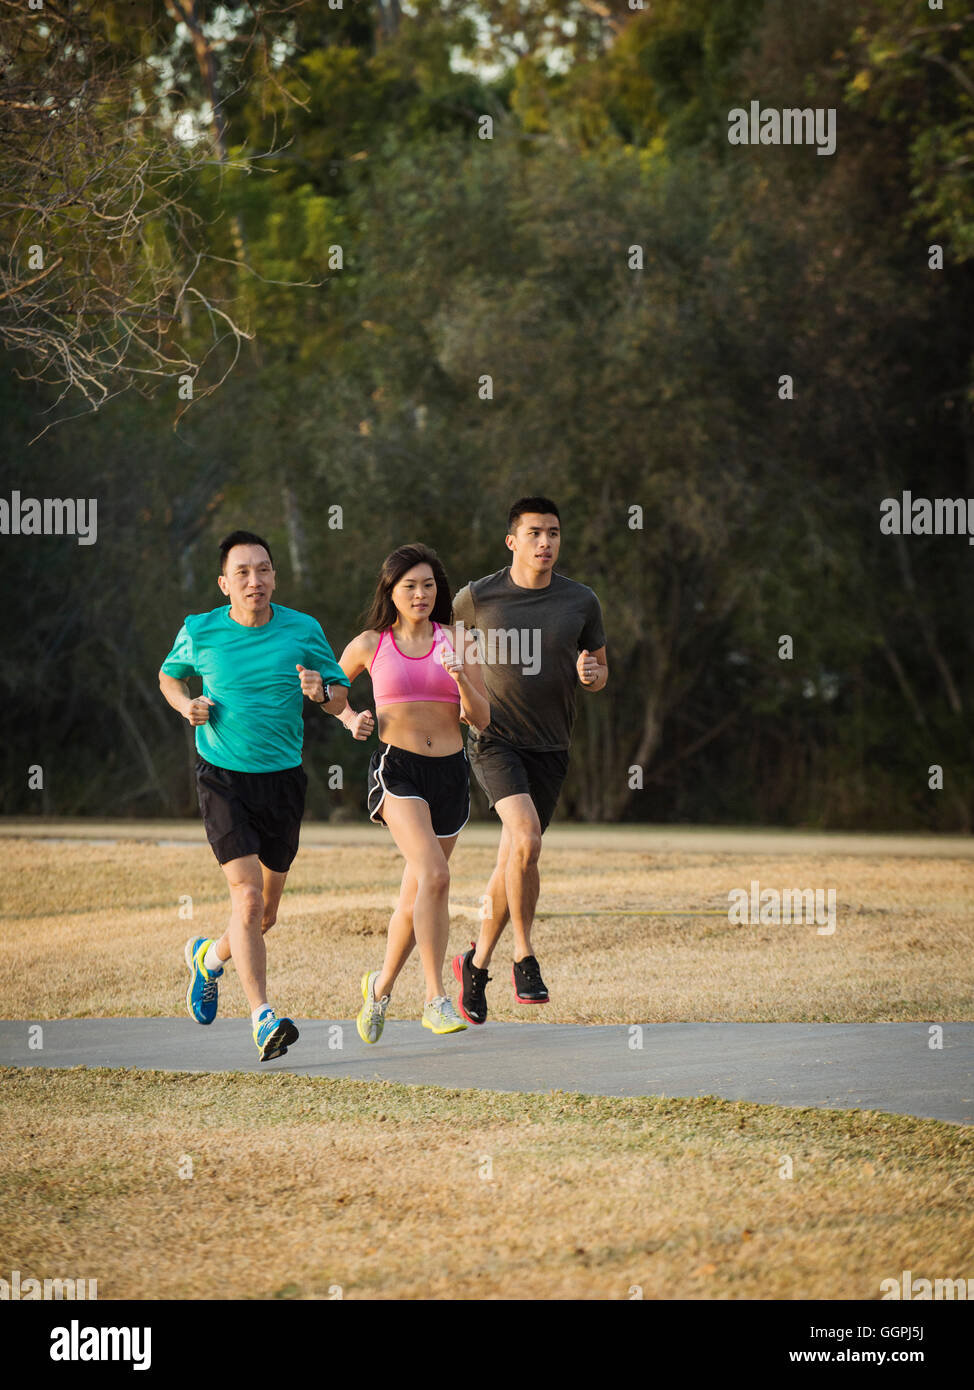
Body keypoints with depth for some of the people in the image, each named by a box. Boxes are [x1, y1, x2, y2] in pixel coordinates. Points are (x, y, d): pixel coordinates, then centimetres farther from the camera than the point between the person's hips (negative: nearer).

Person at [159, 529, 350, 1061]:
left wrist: (320, 690, -17)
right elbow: (170, 675, 17)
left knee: (266, 912, 11)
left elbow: (340, 698, 6)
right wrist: (187, 704, -4)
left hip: (283, 778, 3)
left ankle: (209, 956, 43)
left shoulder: (303, 631, -2)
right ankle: (263, 1018, -19)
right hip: (222, 777, -3)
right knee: (246, 893, -18)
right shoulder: (199, 632, -3)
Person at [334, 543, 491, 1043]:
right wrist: (351, 718, 2)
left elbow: (480, 719, 1)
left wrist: (461, 678, -17)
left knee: (416, 897, 11)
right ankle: (436, 999, -25)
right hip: (396, 769, -3)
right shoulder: (370, 644, 3)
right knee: (434, 874, -24)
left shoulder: (457, 641, 5)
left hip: (449, 772, 3)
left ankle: (382, 984, 35)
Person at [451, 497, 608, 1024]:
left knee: (512, 861, 7)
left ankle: (477, 963, 26)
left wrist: (591, 673, -10)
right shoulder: (477, 598, -3)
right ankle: (524, 958, -13)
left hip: (550, 748, 3)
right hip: (495, 739, -3)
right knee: (526, 837, -25)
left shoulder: (581, 602, 2)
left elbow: (600, 671, 13)